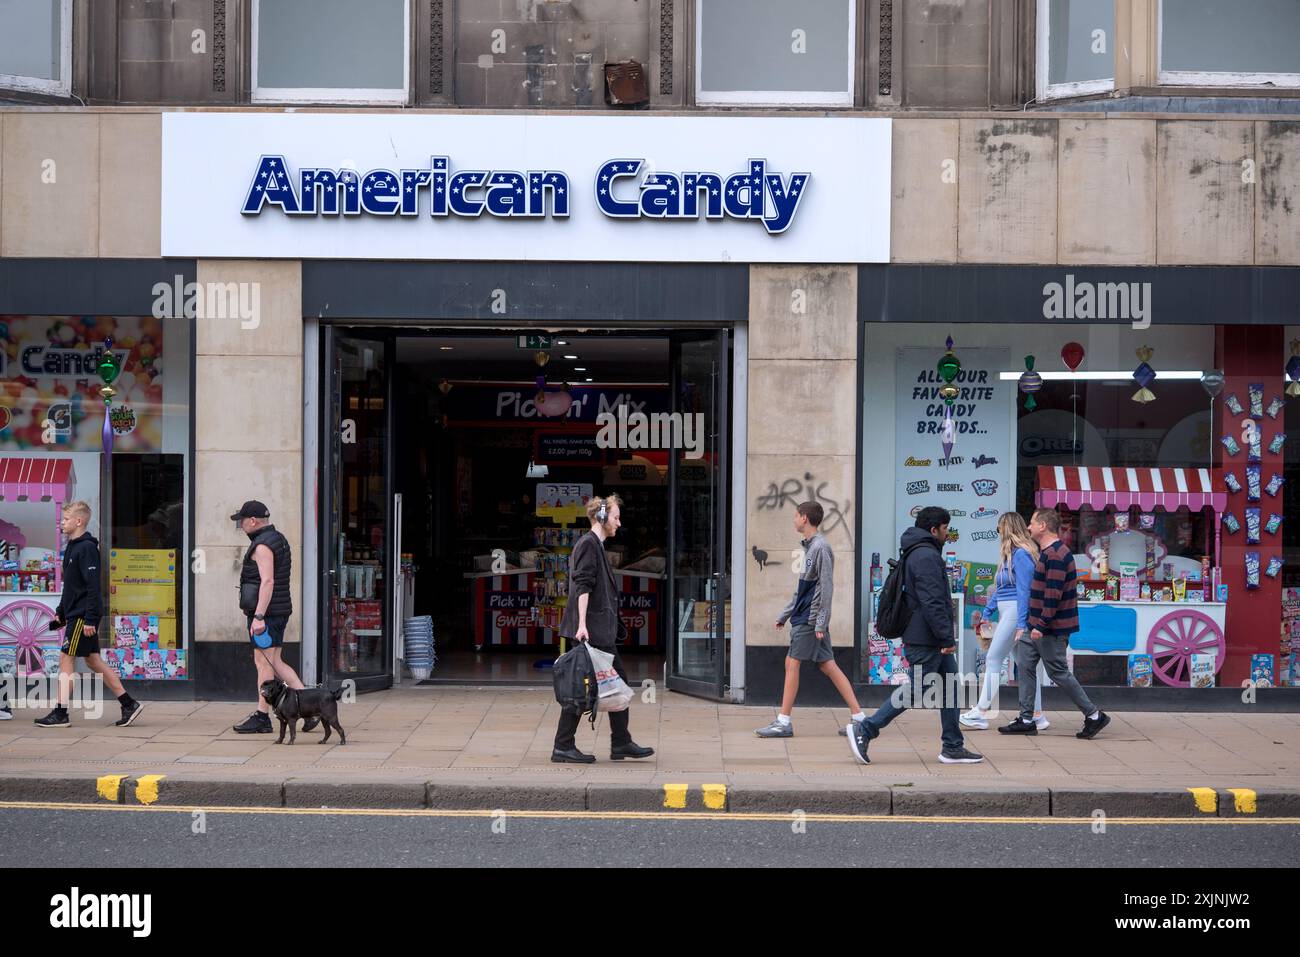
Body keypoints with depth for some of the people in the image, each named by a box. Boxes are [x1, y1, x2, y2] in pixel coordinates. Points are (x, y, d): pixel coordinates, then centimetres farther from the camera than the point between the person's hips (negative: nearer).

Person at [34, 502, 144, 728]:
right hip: (75, 614, 10)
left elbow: (93, 587, -20)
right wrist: (60, 612, 22)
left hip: (83, 616, -10)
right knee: (93, 660, 10)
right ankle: (129, 704, 11)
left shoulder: (87, 548, -15)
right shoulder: (72, 547, 15)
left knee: (66, 659, -4)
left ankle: (60, 714, 2)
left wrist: (90, 619, -22)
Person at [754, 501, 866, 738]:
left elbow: (826, 587, -18)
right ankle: (858, 717, 9)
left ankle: (784, 722, -1)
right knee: (828, 666, 8)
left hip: (810, 619, -9)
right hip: (803, 616, 9)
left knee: (792, 663, -5)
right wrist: (785, 615, 24)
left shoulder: (820, 547, -13)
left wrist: (820, 622, -20)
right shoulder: (809, 546, 16)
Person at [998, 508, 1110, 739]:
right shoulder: (1046, 552, 15)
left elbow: (1053, 595, -24)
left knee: (1058, 672, -3)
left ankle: (1094, 715, 8)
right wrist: (1035, 624, 22)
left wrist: (1041, 626, -25)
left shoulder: (1055, 555, -19)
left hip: (1052, 628, -10)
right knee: (1024, 664, 8)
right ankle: (1026, 720, 11)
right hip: (1038, 625, 10)